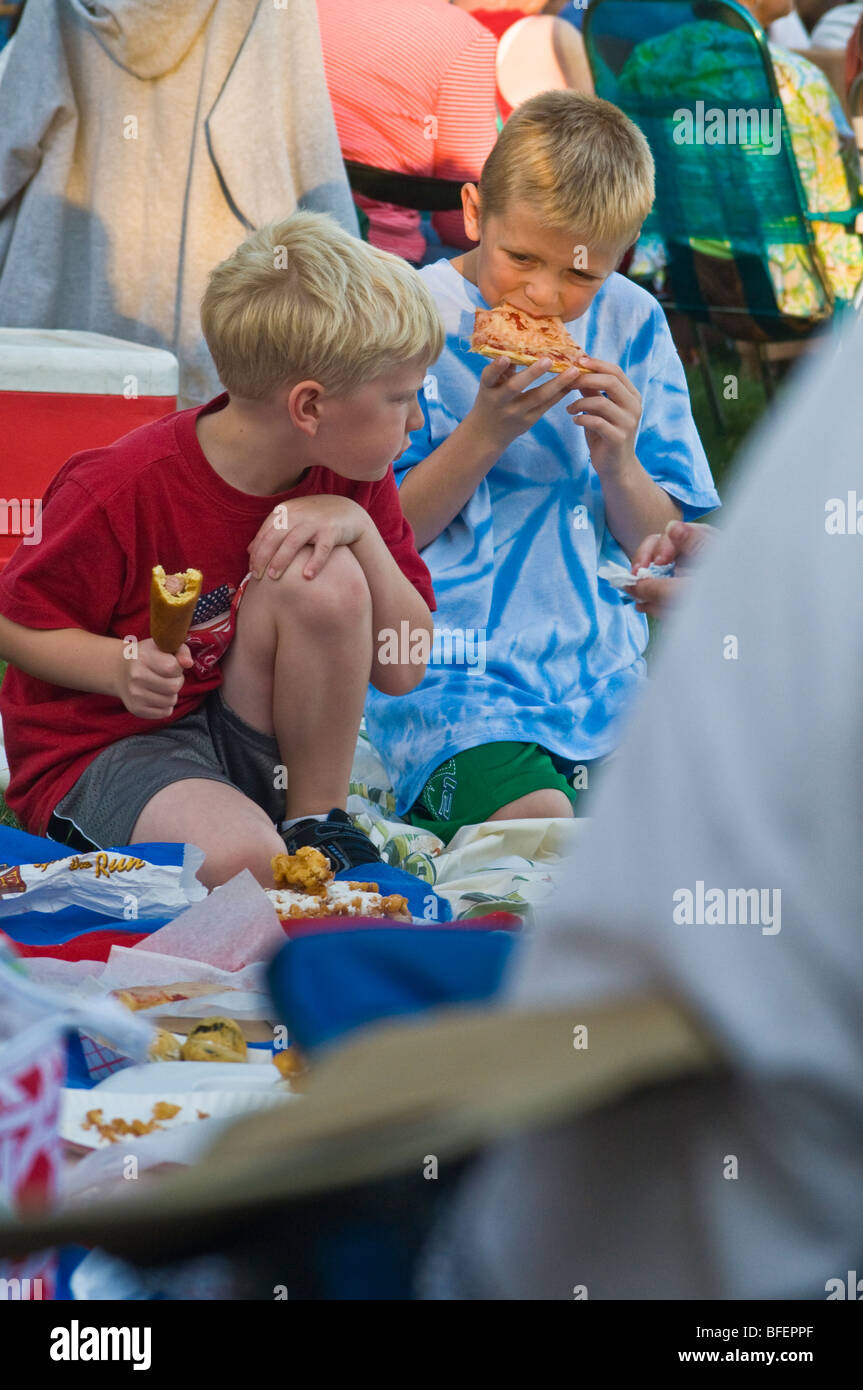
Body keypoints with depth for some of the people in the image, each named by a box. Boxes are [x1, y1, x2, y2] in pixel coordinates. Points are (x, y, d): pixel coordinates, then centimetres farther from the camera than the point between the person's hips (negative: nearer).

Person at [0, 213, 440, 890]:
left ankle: (319, 825, -6)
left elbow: (402, 669, -3)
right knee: (241, 858, -39)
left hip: (259, 743, 6)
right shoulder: (122, 490, -19)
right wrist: (121, 668, -27)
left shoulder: (354, 481, -1)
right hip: (98, 747, -6)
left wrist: (359, 527, -18)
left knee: (323, 576, -23)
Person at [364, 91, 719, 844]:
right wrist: (486, 432, -15)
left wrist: (617, 461, -10)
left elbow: (659, 546, 10)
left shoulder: (632, 325, 8)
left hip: (600, 660, 5)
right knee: (539, 822, -30)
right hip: (448, 665, -5)